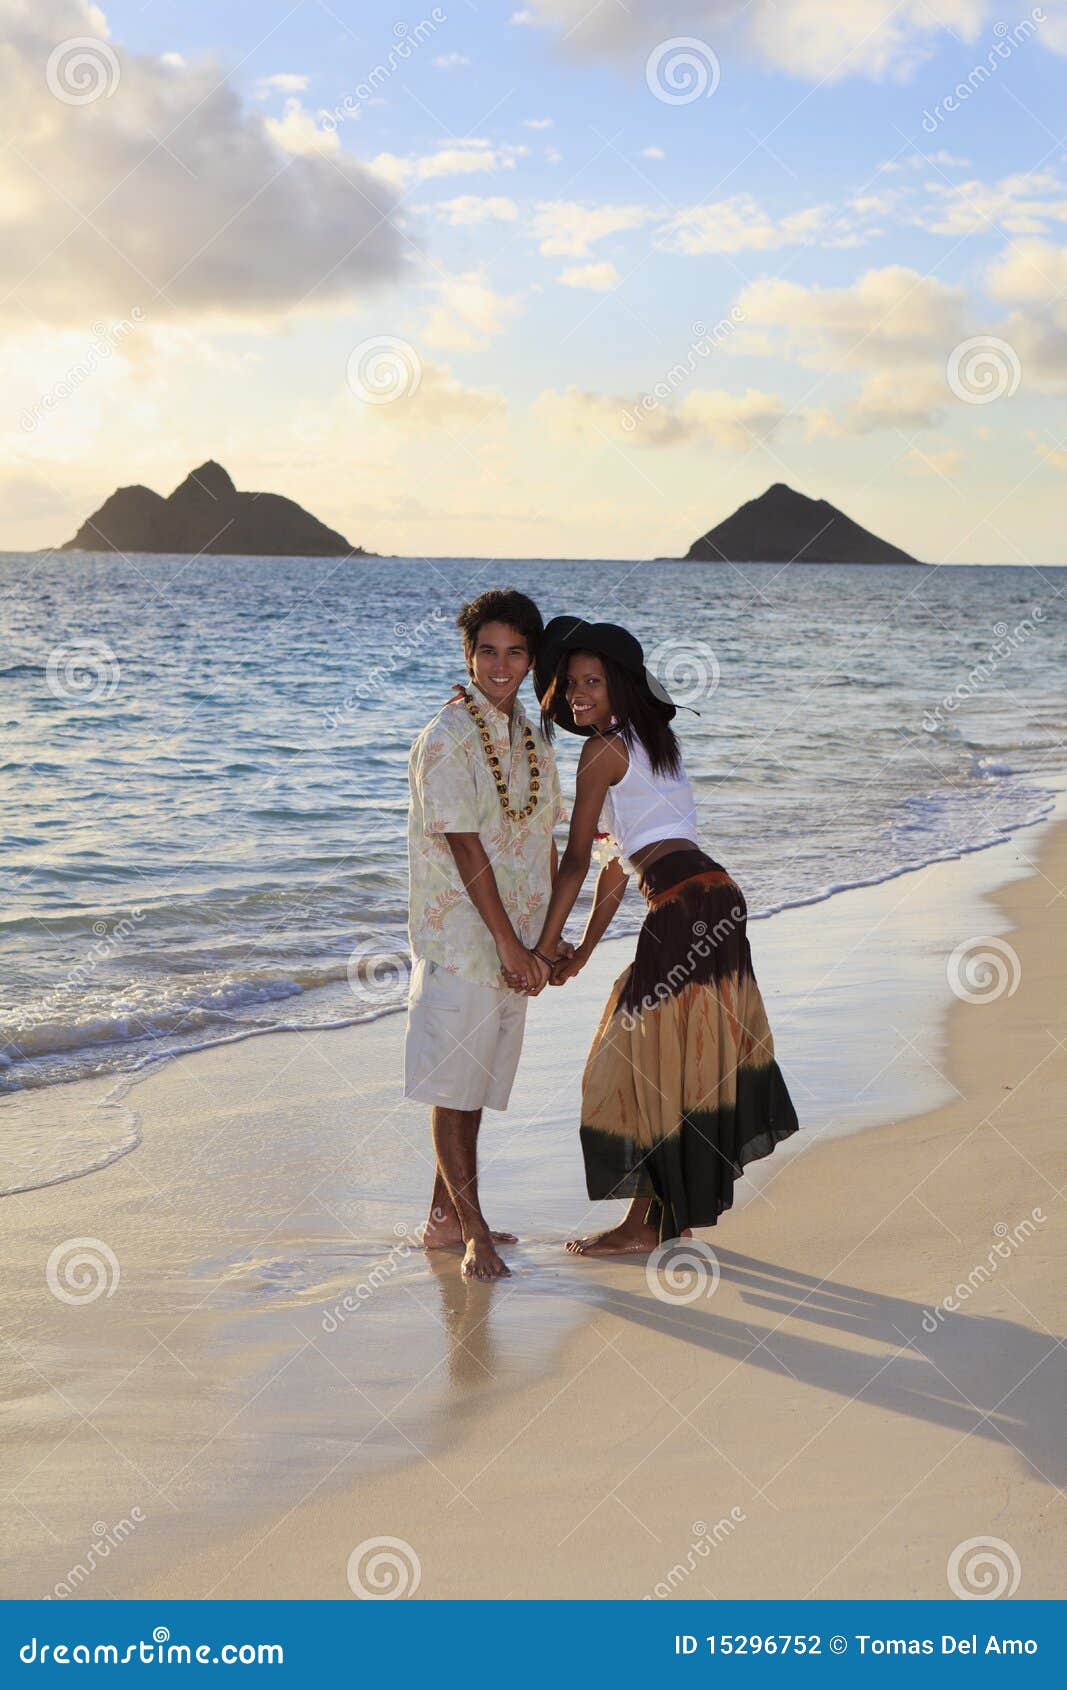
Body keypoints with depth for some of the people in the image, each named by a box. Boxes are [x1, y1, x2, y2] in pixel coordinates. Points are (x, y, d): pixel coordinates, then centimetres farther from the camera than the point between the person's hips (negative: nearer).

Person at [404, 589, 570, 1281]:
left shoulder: (531, 736, 11)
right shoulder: (447, 739, -12)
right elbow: (464, 846, -16)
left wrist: (550, 936, 13)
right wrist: (511, 945, -16)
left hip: (512, 943, 8)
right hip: (458, 937, -8)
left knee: (474, 1085, 14)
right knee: (453, 1088, -4)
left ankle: (445, 1217, 24)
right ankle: (475, 1233, 0)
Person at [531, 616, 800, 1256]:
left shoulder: (605, 749, -4)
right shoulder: (649, 741, 24)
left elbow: (577, 861, -5)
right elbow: (619, 864, 25)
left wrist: (545, 947, 0)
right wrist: (582, 953, 26)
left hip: (686, 904, -9)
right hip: (715, 897, 9)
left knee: (651, 1059, -1)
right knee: (692, 1055, 15)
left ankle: (646, 1222, 6)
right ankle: (678, 1210, 23)